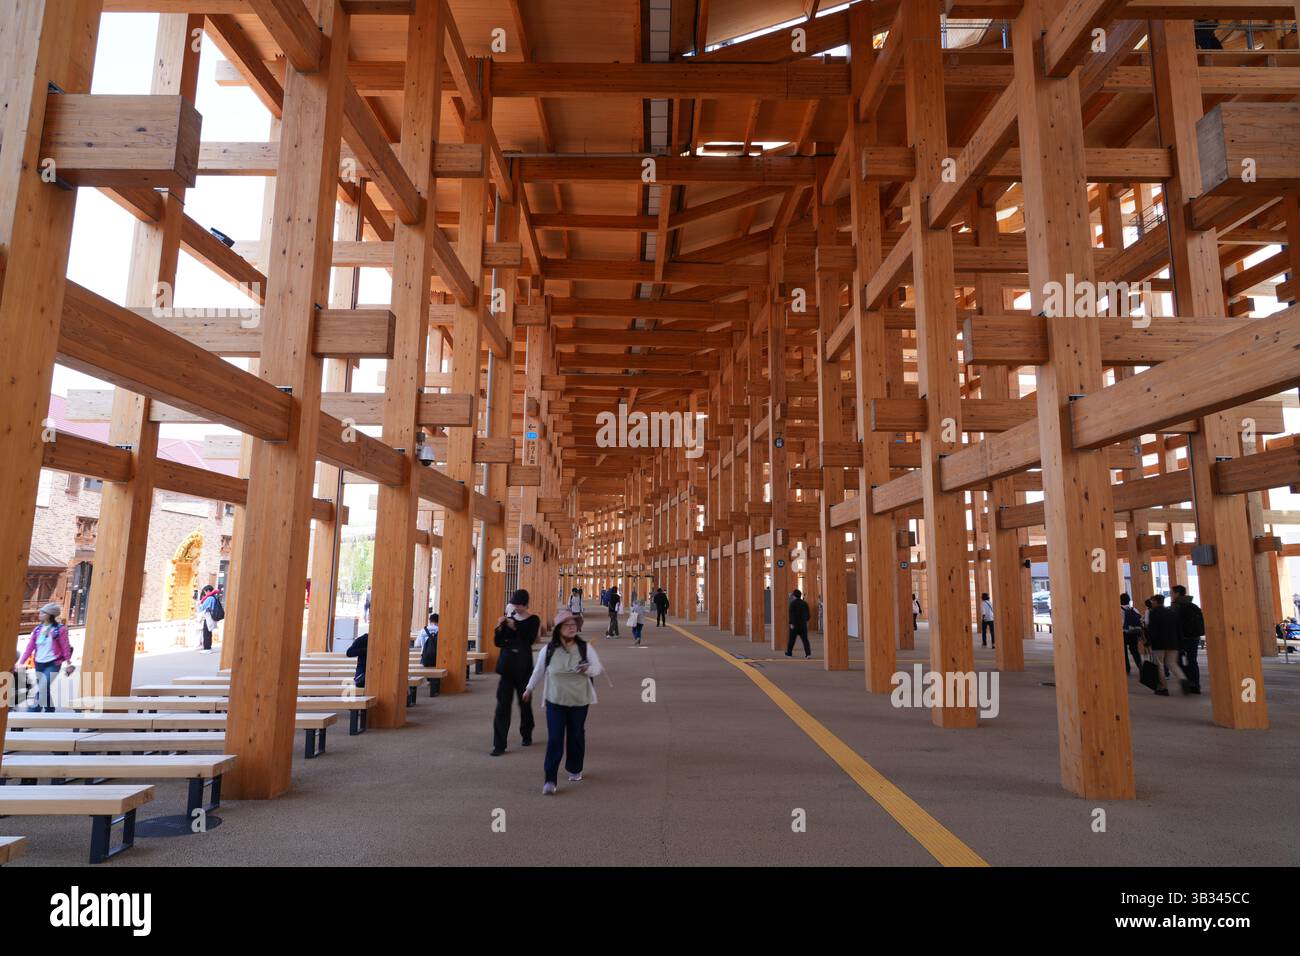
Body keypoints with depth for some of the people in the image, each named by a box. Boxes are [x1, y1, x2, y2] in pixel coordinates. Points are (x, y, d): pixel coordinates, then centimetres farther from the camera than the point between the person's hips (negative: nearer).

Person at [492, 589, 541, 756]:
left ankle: (527, 735, 32)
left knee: (524, 702, 10)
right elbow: (497, 642, 3)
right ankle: (499, 745, -3)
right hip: (506, 666, 2)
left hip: (523, 667, -2)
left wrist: (514, 628, -21)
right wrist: (500, 627, -13)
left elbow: (529, 640, -16)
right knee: (502, 705, -4)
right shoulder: (507, 618, 6)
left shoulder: (533, 620, -3)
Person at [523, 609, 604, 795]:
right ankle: (549, 779, -3)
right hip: (555, 701, -1)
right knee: (554, 740, -6)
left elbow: (597, 668, -3)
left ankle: (575, 770, 35)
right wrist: (529, 688, 19)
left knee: (576, 736, 13)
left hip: (579, 701, 1)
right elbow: (538, 671, 9)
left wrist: (587, 669, -25)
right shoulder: (548, 650, -6)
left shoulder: (585, 648, -7)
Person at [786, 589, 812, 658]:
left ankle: (789, 653, 19)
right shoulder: (805, 603, 7)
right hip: (803, 624, 4)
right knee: (805, 639, 2)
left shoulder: (793, 603, -9)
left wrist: (791, 623, -18)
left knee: (791, 639, 9)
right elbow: (808, 614, 13)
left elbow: (792, 614, -17)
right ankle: (808, 653, -9)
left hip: (795, 624, -4)